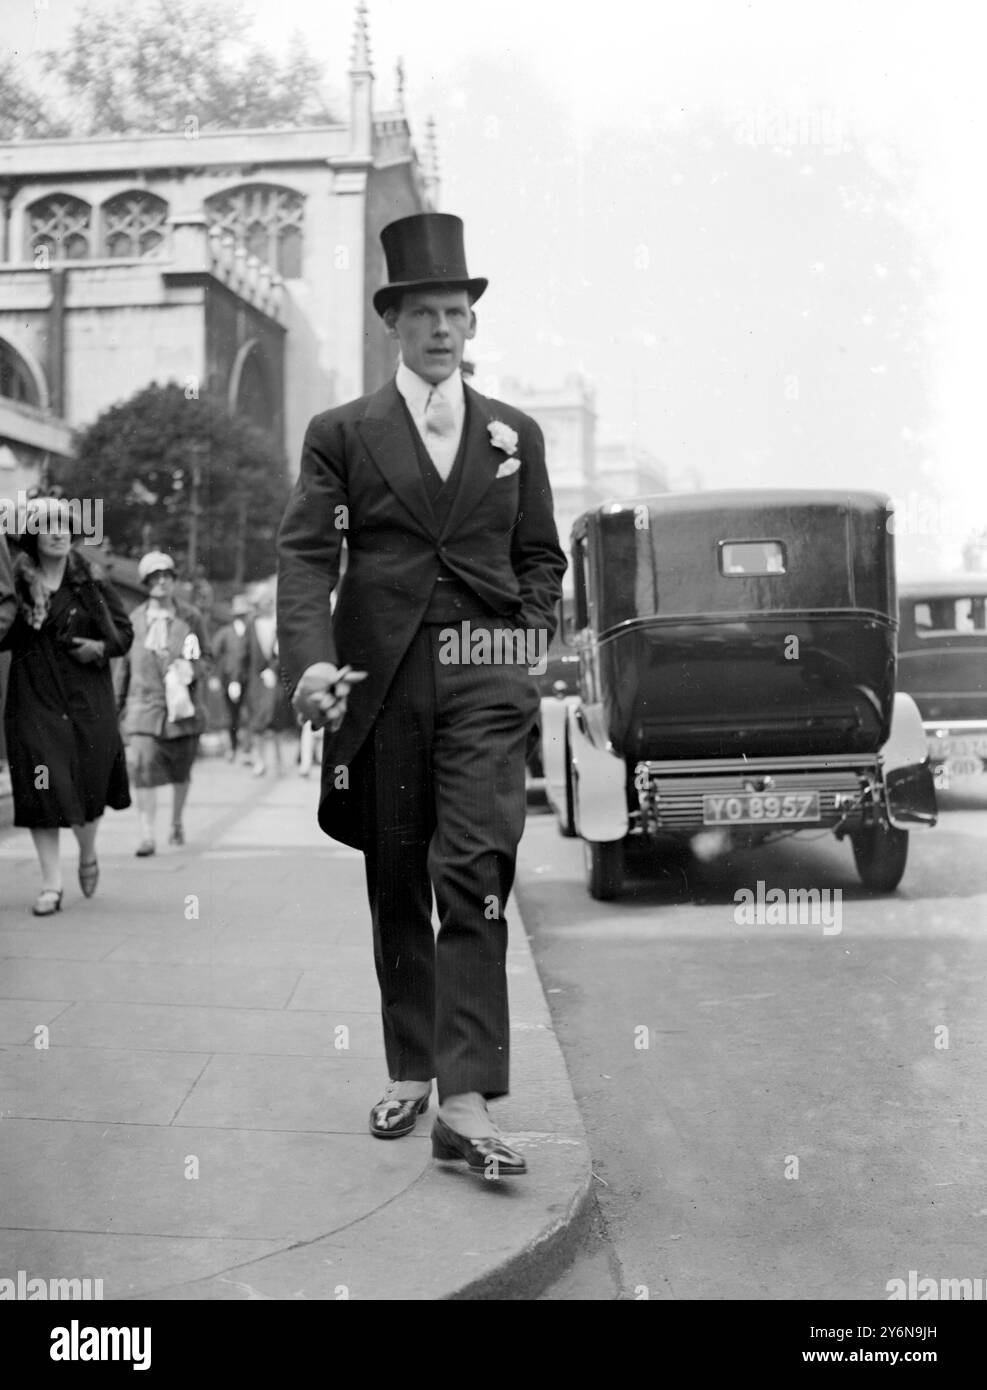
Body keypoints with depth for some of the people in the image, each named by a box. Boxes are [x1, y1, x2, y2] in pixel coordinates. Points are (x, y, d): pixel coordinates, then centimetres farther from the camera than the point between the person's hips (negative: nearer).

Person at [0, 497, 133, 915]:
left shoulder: (91, 580, 2)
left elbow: (124, 632, 6)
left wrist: (100, 647, -12)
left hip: (88, 701, 1)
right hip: (35, 701, 0)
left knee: (89, 790, 4)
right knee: (42, 790, -6)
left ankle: (88, 855, 36)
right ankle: (51, 885, 4)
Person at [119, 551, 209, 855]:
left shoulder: (190, 616, 3)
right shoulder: (134, 618, 5)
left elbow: (203, 657, 8)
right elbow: (125, 662, 13)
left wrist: (191, 669, -13)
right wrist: (120, 702, 15)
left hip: (181, 706, 1)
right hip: (145, 704, -1)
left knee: (180, 772, 13)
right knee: (144, 771, -13)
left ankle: (177, 823, 35)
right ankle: (147, 835, -12)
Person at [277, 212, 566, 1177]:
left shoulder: (516, 435, 14)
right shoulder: (340, 434, 7)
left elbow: (541, 557, 16)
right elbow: (304, 553, -2)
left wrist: (533, 648, -1)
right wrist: (310, 658, -19)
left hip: (485, 681, 0)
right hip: (379, 687, 0)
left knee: (474, 881, -11)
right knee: (395, 884, 9)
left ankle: (466, 1100, -12)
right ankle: (409, 1072, 23)